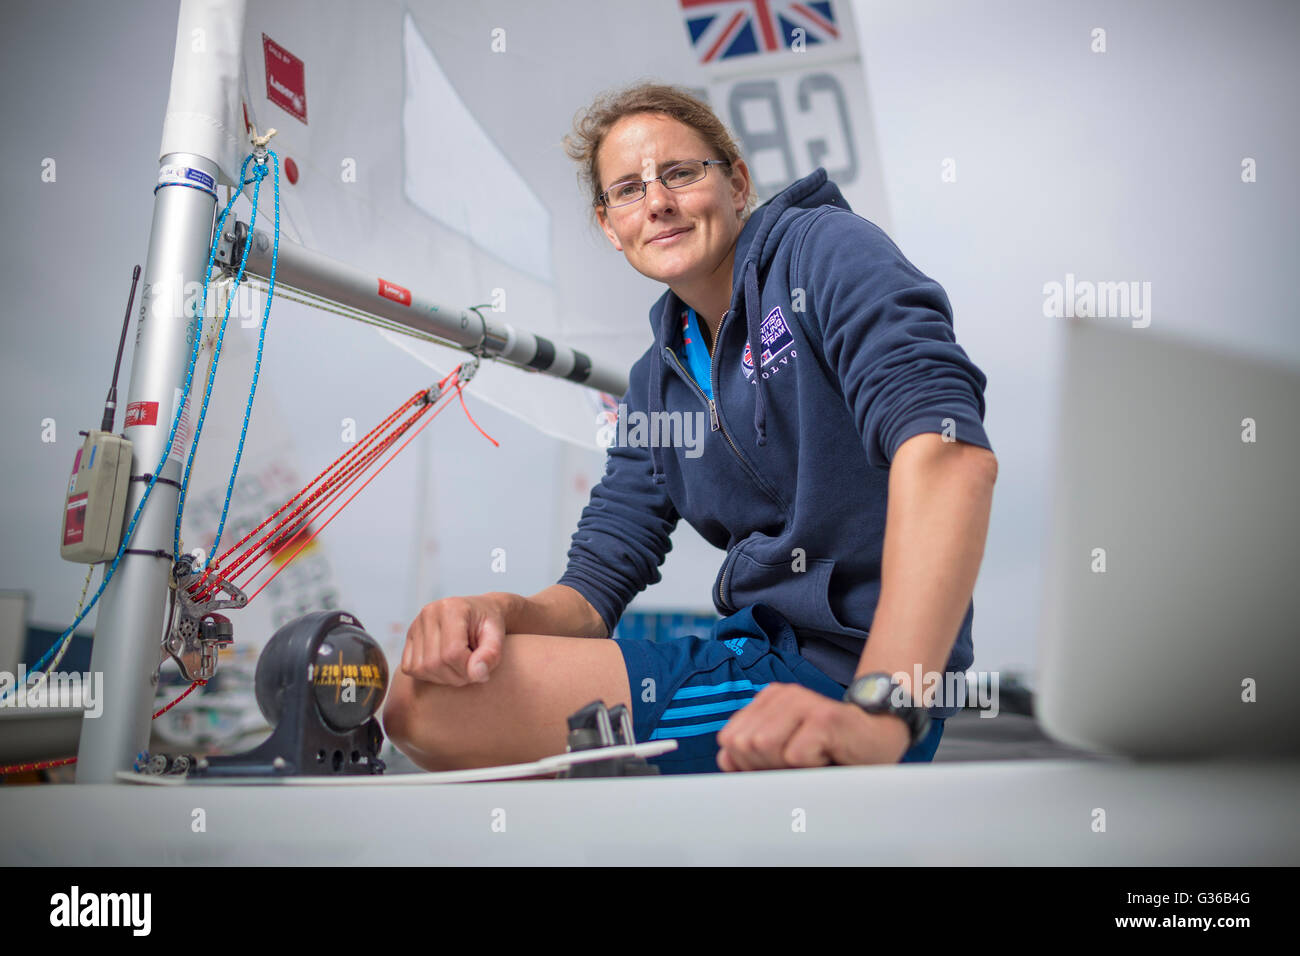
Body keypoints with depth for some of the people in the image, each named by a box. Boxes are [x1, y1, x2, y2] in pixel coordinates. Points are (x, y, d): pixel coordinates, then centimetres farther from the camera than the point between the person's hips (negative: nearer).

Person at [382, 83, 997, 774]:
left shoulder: (823, 251, -7)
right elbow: (597, 584, 10)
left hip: (848, 673, -7)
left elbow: (948, 446, -25)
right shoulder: (656, 381, 16)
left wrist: (879, 709, -36)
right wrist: (504, 611, -14)